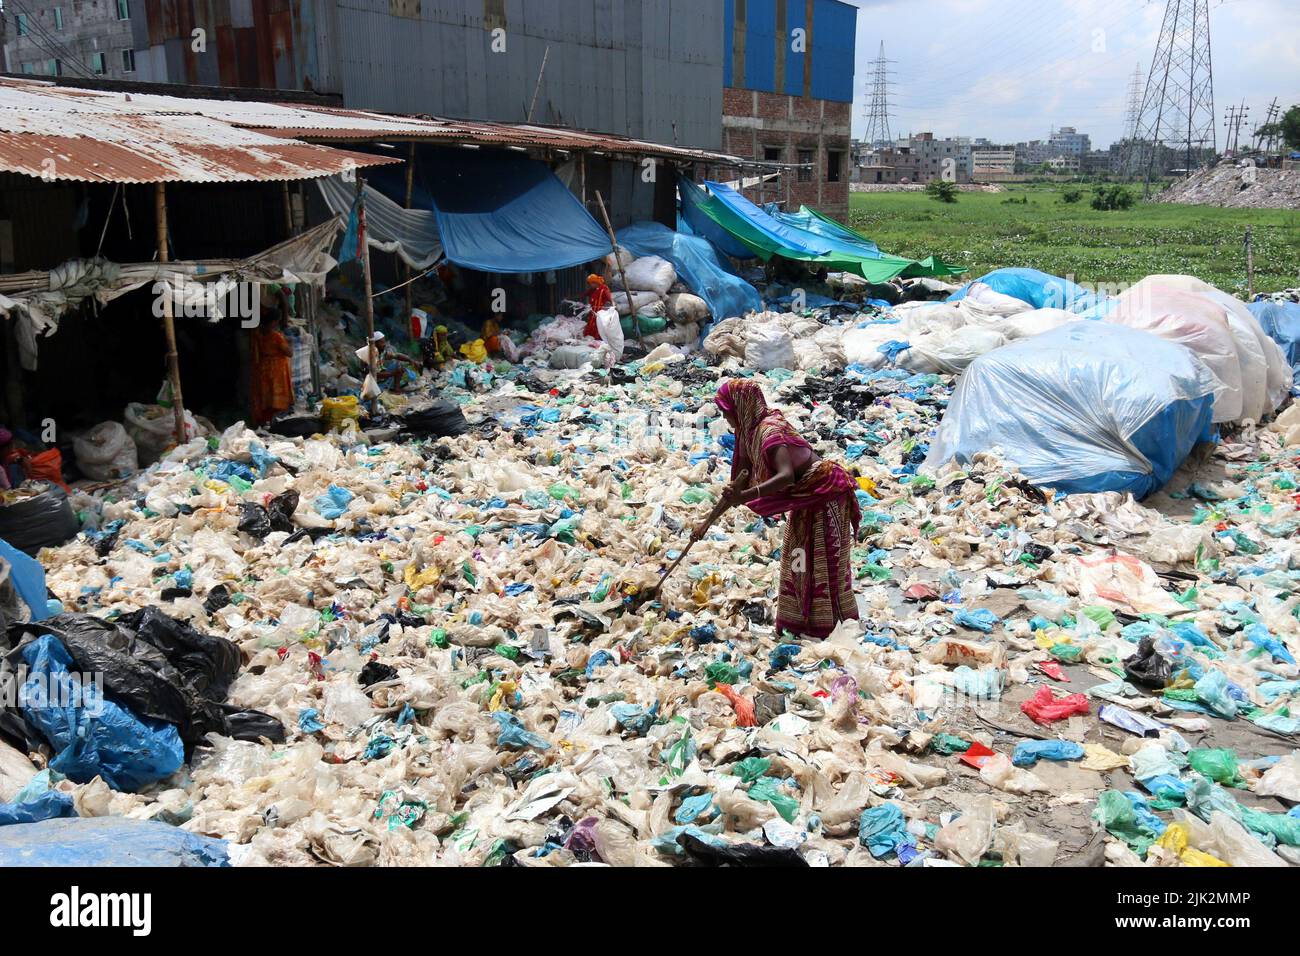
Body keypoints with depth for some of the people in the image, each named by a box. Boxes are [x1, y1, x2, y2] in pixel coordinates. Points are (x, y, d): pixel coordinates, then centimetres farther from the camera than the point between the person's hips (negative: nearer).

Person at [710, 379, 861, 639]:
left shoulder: (769, 430, -27)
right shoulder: (750, 431, 1)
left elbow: (786, 477, -42)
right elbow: (740, 483, 7)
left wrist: (744, 496, -48)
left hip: (825, 494, -10)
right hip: (805, 500, 10)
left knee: (820, 563, -3)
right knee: (797, 560, 15)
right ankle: (798, 622, 26)